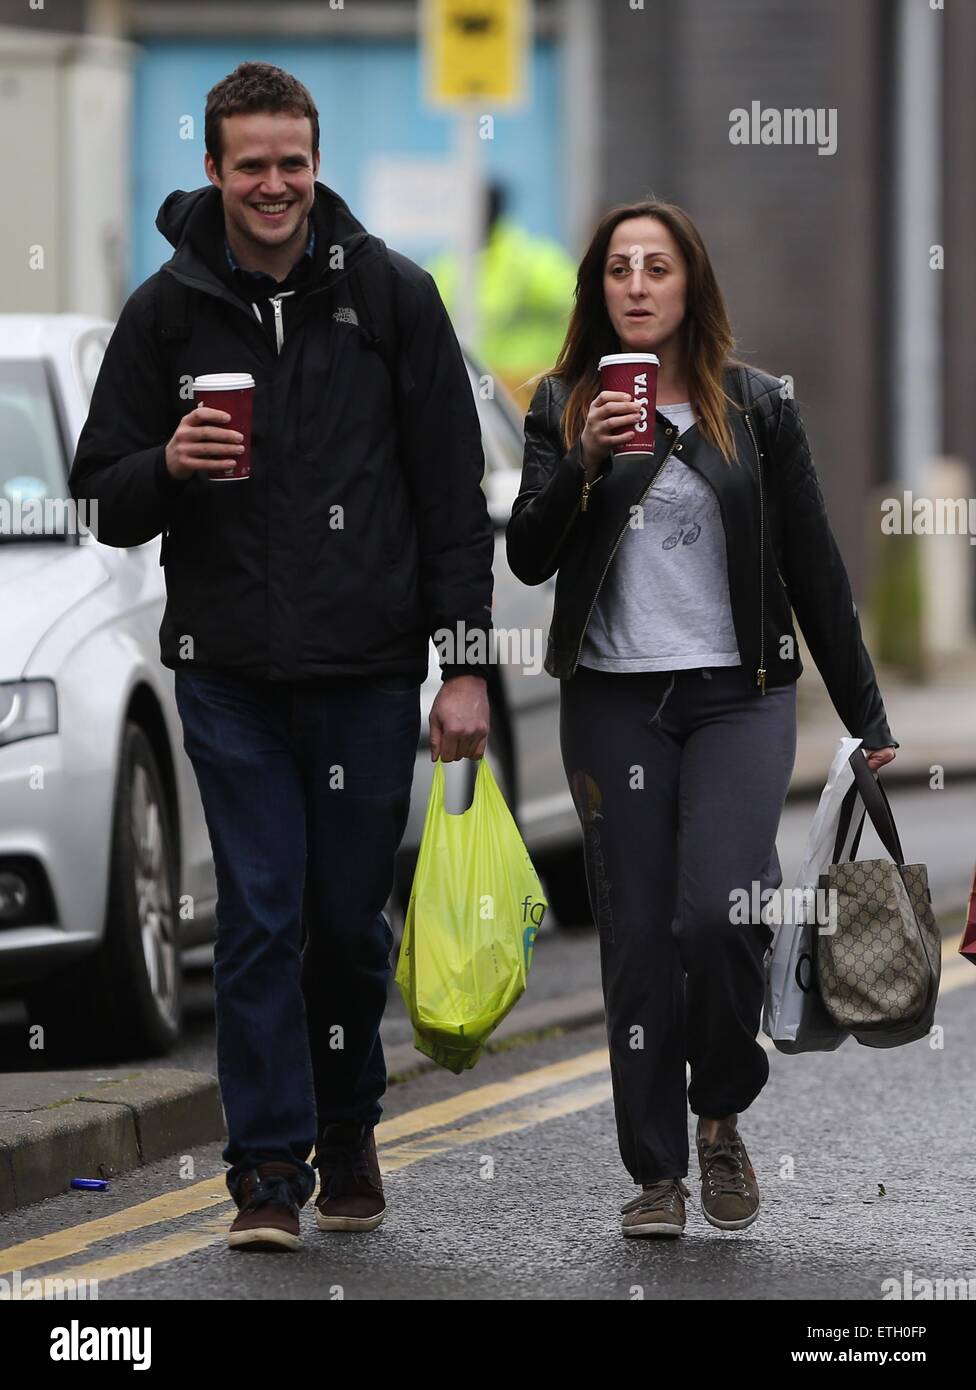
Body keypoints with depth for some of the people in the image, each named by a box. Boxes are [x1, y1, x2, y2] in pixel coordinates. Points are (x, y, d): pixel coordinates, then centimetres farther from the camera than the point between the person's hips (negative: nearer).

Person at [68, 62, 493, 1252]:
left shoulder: (390, 294, 1)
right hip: (231, 672, 0)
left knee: (350, 919, 8)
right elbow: (103, 501, 7)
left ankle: (347, 1133, 28)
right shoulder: (167, 311, 3)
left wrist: (464, 663, -2)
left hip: (368, 668, 0)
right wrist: (166, 467, -16)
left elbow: (454, 494, 3)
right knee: (260, 921, -5)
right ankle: (269, 1171, 0)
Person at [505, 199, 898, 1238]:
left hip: (739, 694, -1)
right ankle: (656, 1173, 7)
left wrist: (865, 717, 7)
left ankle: (721, 1115, 6)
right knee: (638, 937, 0)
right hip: (613, 702, 1)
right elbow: (527, 558, -2)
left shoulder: (756, 406, 5)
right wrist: (585, 462, -18)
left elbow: (814, 566, 8)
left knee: (716, 914, -17)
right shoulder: (564, 405, 6)